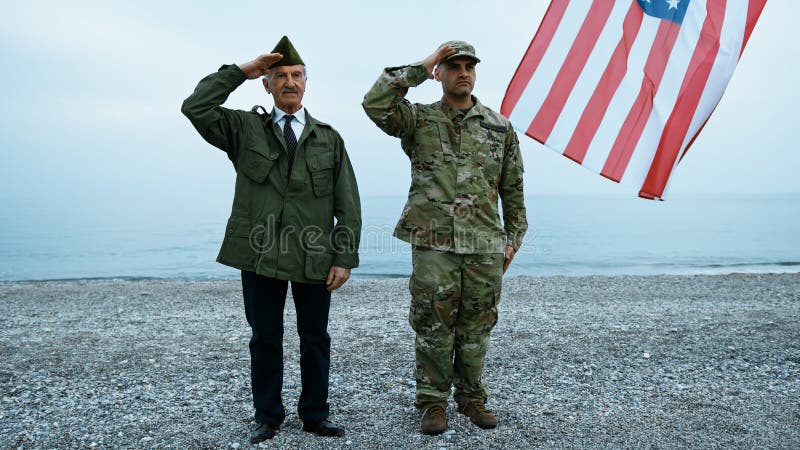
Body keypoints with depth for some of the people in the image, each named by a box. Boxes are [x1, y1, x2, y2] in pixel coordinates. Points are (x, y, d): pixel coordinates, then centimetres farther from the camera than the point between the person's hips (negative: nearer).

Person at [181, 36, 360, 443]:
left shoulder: (329, 139, 9)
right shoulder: (244, 129, 8)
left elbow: (348, 204, 4)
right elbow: (195, 108, -8)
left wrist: (345, 258, -5)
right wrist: (239, 72, -6)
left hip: (315, 255, 1)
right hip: (260, 253, 0)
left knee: (315, 339, 10)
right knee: (265, 339, 10)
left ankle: (314, 415, 25)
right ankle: (267, 417, 25)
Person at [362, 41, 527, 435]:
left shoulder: (501, 127, 10)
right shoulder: (419, 120, 4)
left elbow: (513, 190, 13)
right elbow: (375, 104, -15)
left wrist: (513, 239, 9)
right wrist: (420, 69, -10)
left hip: (486, 247, 2)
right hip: (433, 244, -2)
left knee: (476, 328, 11)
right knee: (434, 328, 4)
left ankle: (472, 398, 26)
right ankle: (433, 402, 18)